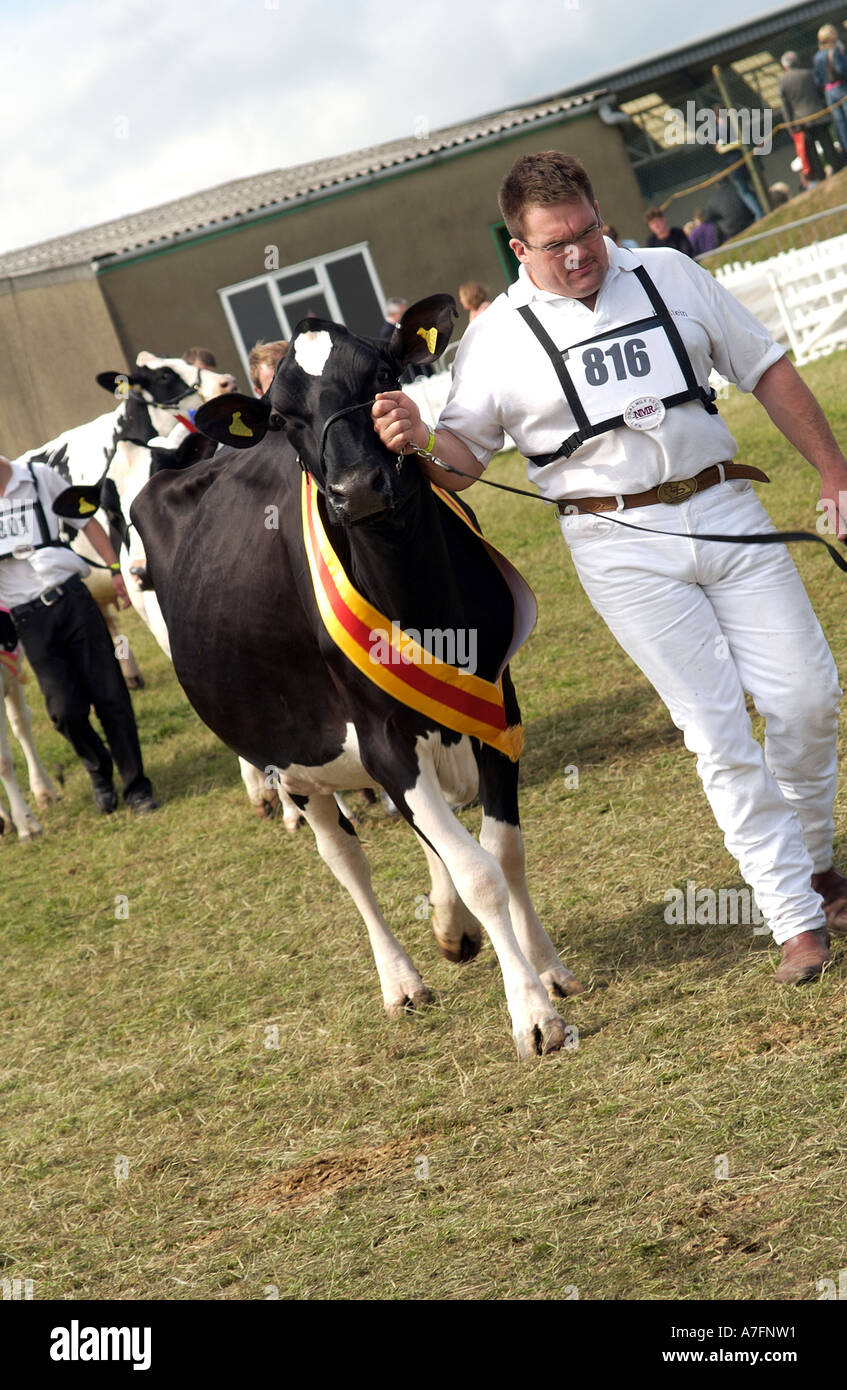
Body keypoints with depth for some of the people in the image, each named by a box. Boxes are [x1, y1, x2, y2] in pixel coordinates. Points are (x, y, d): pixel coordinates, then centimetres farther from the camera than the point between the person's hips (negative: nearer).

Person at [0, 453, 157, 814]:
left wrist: (115, 569, 5)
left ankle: (136, 785, 12)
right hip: (29, 619, 0)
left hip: (71, 599, 1)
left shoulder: (39, 477, 3)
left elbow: (86, 521, 11)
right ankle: (99, 770, 25)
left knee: (109, 695, -1)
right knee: (66, 709, -6)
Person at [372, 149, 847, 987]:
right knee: (717, 729, -5)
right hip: (621, 547, -3)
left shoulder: (670, 275, 6)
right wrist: (415, 443, -20)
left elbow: (767, 371, 12)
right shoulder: (498, 337, -1)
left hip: (724, 508, 3)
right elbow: (463, 458, 3)